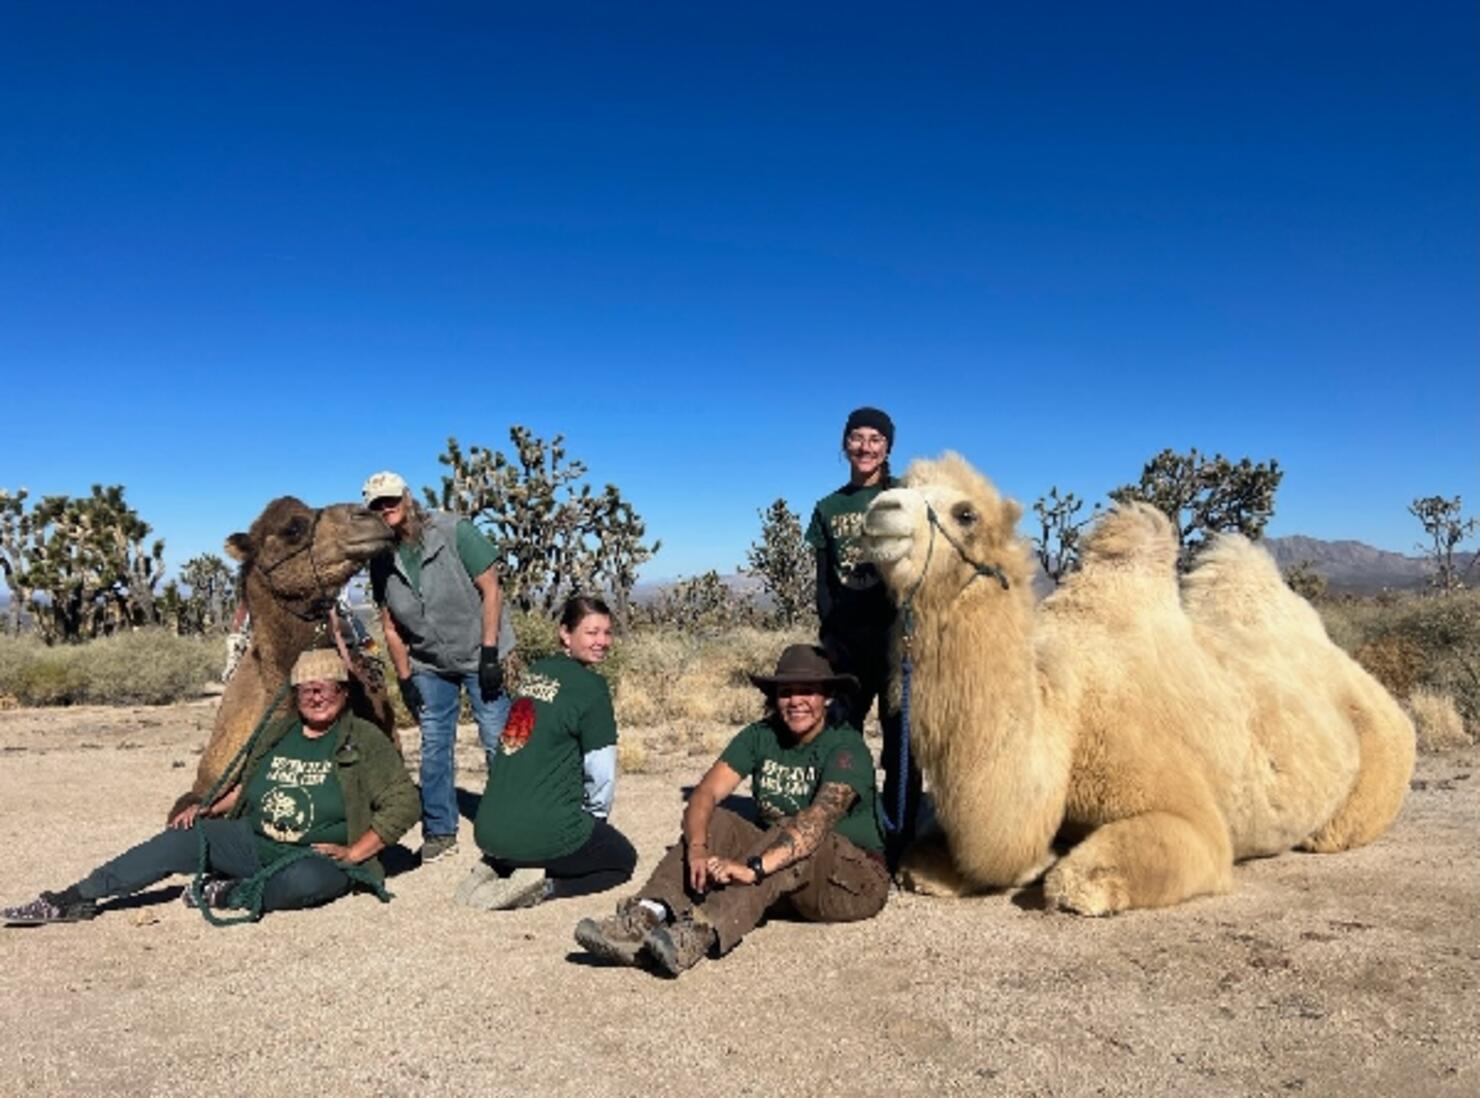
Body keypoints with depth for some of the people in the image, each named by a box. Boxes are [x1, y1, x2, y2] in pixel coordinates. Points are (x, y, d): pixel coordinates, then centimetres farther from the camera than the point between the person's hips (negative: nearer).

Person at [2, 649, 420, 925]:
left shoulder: (365, 741, -6)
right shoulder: (276, 734, 11)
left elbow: (404, 802, -10)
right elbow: (245, 787, 26)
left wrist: (354, 853, -14)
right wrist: (207, 809, 8)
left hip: (317, 856, -5)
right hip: (253, 841, 5)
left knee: (308, 881, -38)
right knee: (178, 840, -11)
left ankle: (225, 894, -16)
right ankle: (73, 900, -3)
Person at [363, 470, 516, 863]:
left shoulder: (454, 532, -14)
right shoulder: (381, 559, -1)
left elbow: (490, 589, -14)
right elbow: (391, 627, 6)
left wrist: (489, 654, -17)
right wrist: (404, 679, 2)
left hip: (479, 656, -4)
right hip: (429, 664, 4)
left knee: (497, 740, -4)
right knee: (434, 746, 5)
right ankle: (439, 831, 18)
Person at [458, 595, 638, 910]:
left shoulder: (535, 672, 11)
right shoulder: (591, 686, -10)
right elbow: (601, 772, -10)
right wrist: (597, 816, 11)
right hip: (544, 831, -7)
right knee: (623, 858, 21)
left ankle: (498, 868, 11)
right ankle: (544, 885, -4)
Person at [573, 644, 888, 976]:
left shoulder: (846, 746, -16)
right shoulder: (760, 736, -1)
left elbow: (819, 820, -33)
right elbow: (705, 793, -14)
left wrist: (754, 868, -46)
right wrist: (697, 849, -34)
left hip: (857, 877, -5)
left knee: (794, 835, -34)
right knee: (718, 823, -18)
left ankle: (701, 933, -51)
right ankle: (644, 916, -38)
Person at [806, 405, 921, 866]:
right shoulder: (827, 508, 12)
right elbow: (824, 584, 11)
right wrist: (828, 640, 3)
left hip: (896, 634, -3)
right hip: (846, 640, 3)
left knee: (900, 742, 2)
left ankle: (896, 846, 11)